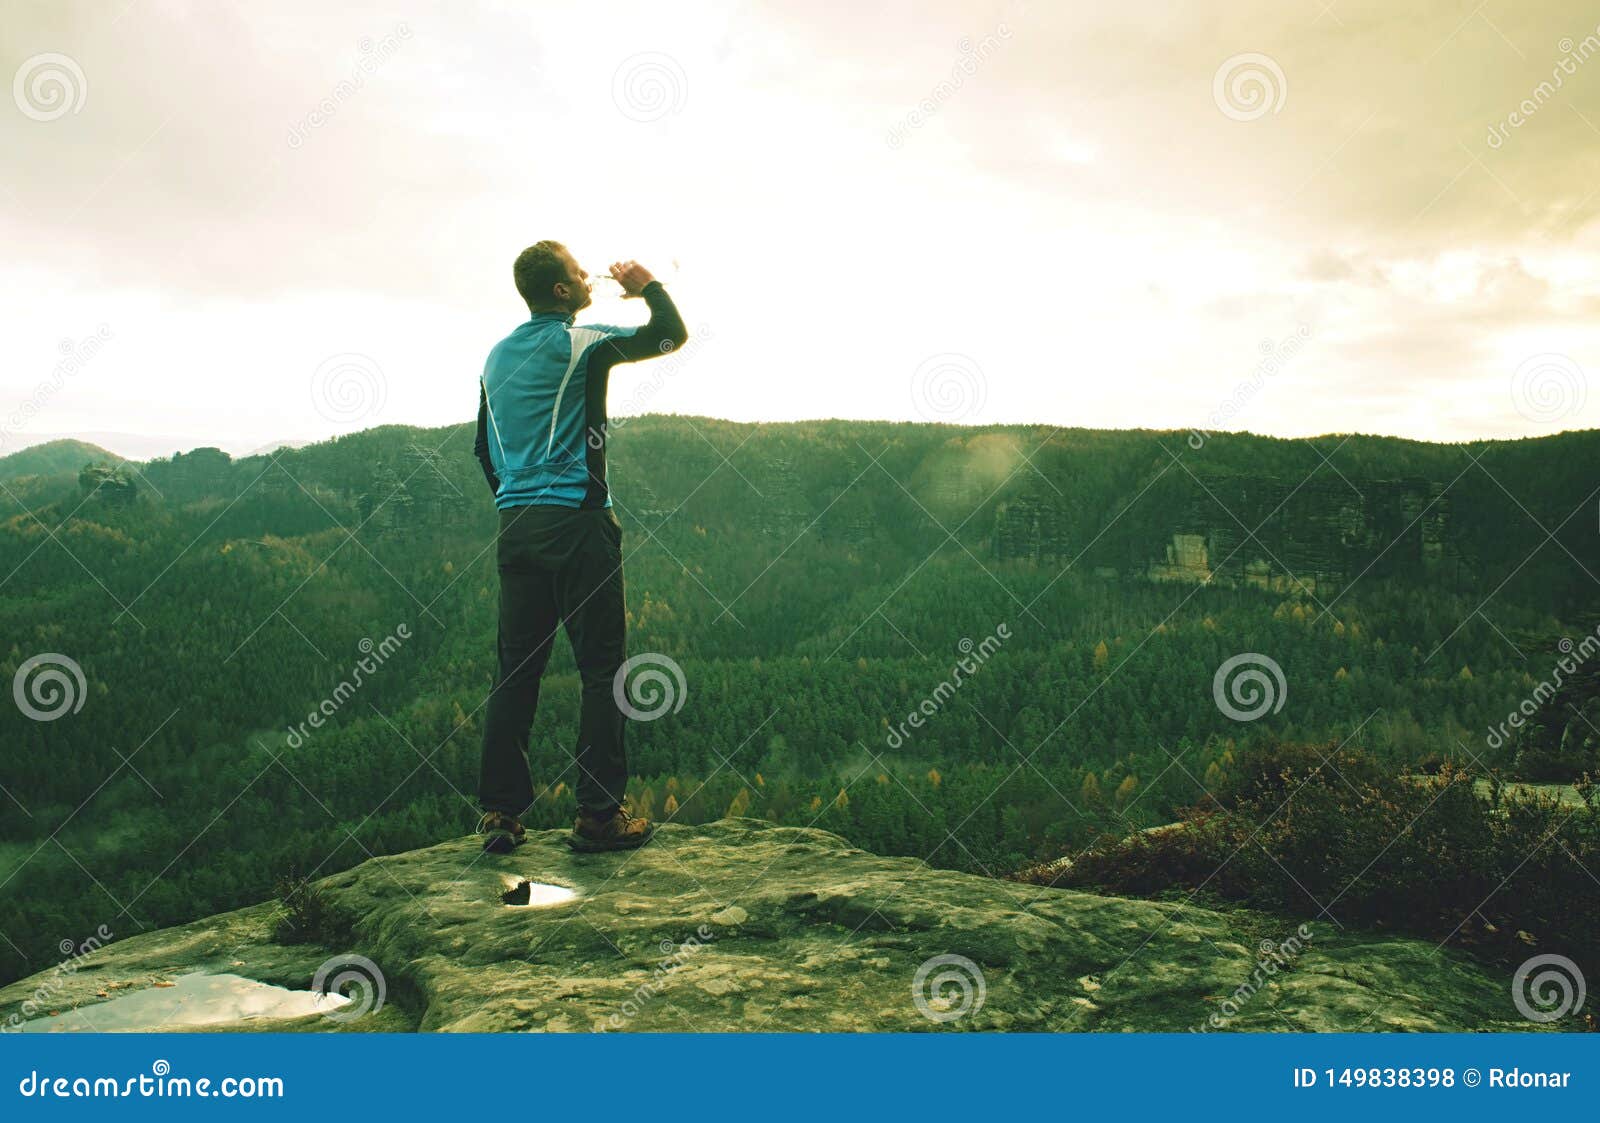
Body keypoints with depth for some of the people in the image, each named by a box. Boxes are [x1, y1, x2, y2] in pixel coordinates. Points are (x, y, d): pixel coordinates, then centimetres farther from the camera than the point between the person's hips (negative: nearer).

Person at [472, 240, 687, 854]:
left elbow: (483, 447, 21)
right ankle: (598, 815, 2)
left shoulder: (498, 355, 16)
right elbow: (671, 334, -1)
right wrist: (648, 287, 17)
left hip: (514, 526, 7)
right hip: (577, 521, -7)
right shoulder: (581, 343, -6)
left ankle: (499, 814, 11)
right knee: (601, 667, 0)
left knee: (516, 668, 9)